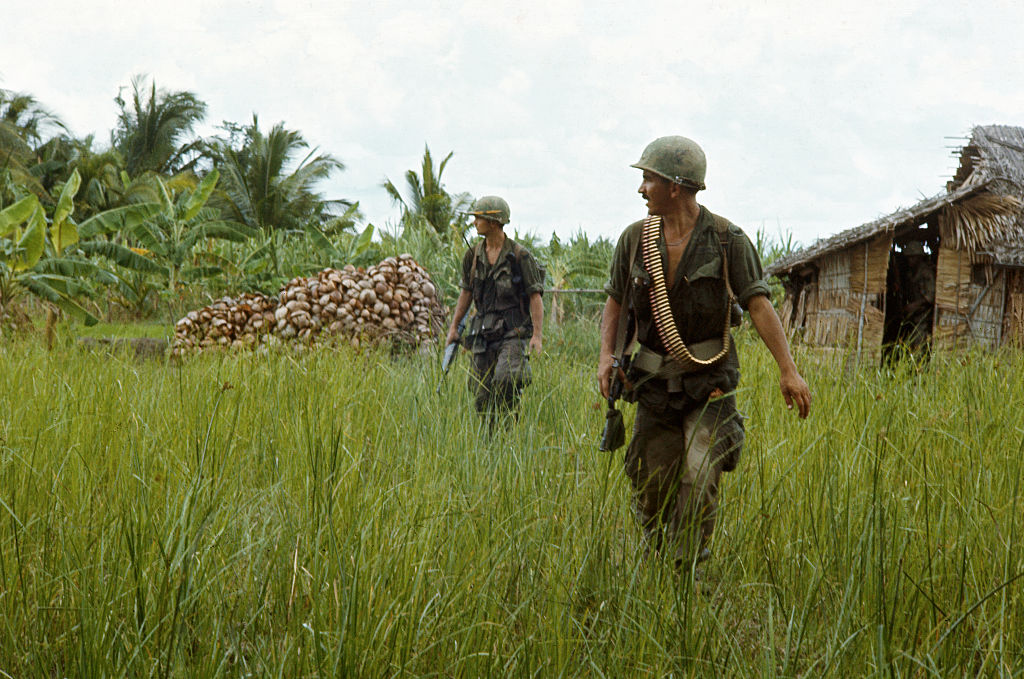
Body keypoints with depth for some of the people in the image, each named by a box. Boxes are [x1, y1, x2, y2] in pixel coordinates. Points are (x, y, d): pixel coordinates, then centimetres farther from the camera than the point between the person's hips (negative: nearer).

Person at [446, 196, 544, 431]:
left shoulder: (520, 256, -7)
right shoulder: (473, 255, 8)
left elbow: (535, 297, -8)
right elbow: (466, 292, 19)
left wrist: (537, 336, -15)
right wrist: (454, 326, 16)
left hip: (513, 332, -5)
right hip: (483, 331, 5)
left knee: (505, 380, -25)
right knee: (480, 393, 2)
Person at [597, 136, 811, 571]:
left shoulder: (727, 240, -7)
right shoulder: (635, 238, 2)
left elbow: (758, 305, -9)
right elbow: (616, 302, 12)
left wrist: (788, 370, -15)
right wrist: (607, 355, -5)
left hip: (710, 381, -3)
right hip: (655, 382, 3)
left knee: (699, 478, -16)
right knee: (651, 485, 5)